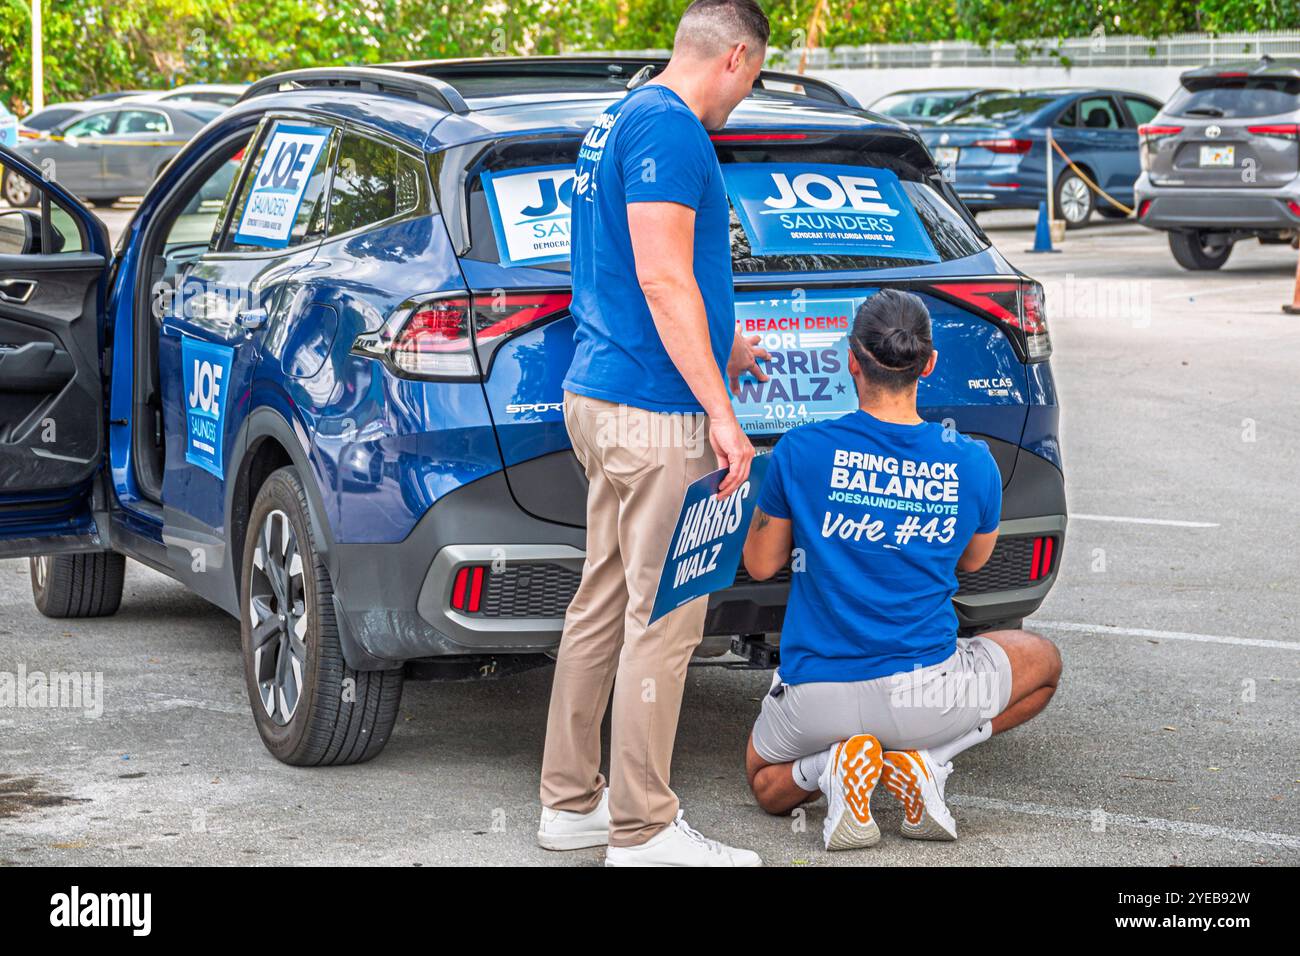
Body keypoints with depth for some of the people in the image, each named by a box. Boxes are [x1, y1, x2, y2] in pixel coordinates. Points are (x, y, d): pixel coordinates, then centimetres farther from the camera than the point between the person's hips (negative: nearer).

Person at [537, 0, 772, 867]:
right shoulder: (669, 128, -14)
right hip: (653, 412, -10)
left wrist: (716, 347, 41)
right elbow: (663, 280, -21)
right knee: (663, 619, -5)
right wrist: (720, 413, -20)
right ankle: (643, 831, 1)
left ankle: (573, 801, 22)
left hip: (600, 396, 10)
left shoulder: (618, 121, 18)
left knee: (604, 604, 15)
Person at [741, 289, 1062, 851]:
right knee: (1043, 662, 29)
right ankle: (922, 759, 4)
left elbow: (760, 564, 3)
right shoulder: (972, 463, -7)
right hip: (923, 697, 0)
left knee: (767, 782, 34)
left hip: (815, 698, 0)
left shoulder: (802, 451, -11)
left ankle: (832, 766, -4)